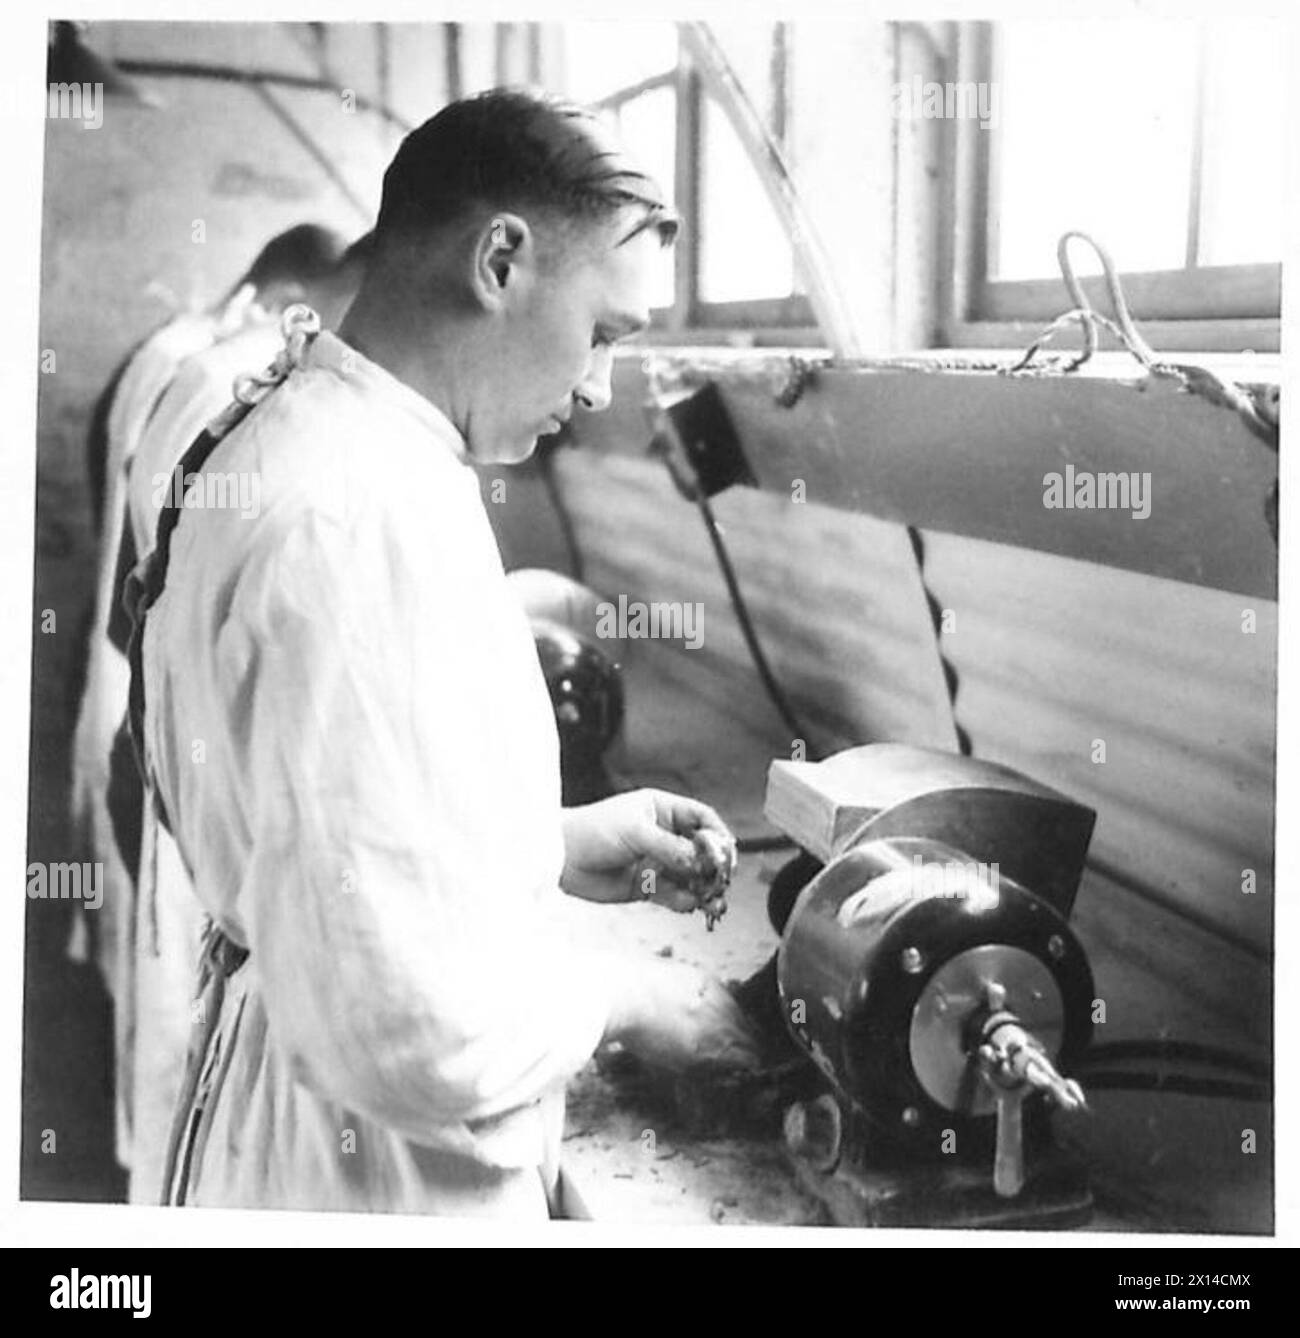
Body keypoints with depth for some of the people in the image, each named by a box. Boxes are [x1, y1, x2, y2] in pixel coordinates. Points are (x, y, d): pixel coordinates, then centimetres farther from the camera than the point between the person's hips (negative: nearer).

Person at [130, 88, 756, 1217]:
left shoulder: (283, 442, 4)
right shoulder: (357, 521, -28)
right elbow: (411, 1029, -31)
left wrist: (556, 845, 8)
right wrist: (620, 998, -14)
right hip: (373, 1173, -9)